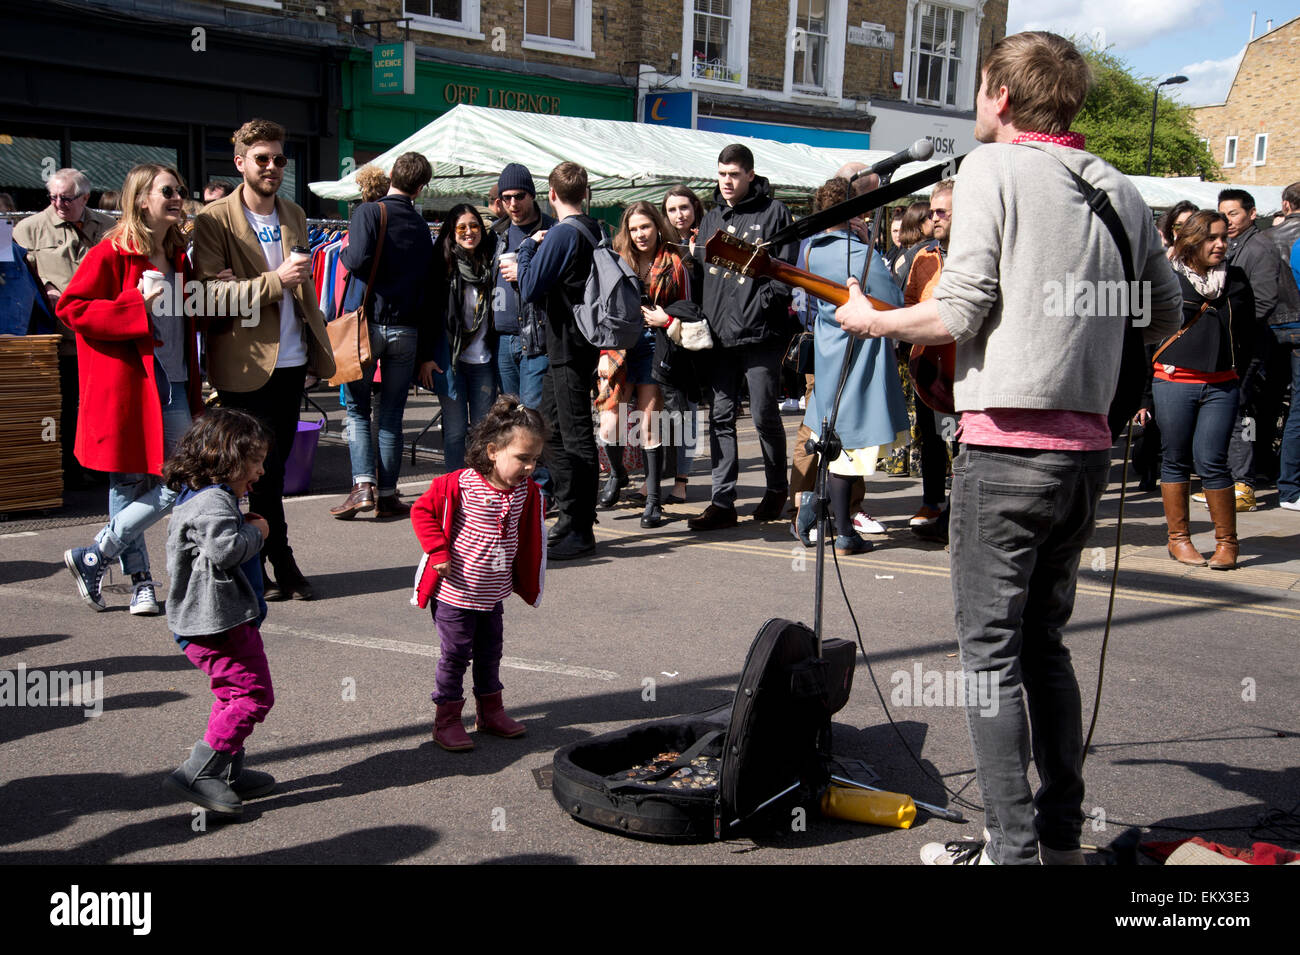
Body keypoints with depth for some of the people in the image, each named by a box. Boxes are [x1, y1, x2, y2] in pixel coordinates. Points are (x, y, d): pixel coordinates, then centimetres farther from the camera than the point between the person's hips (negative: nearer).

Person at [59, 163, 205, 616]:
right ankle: (140, 580, 16)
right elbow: (71, 307, -12)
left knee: (179, 484, 2)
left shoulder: (177, 256, 14)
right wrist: (135, 304, -20)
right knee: (128, 486, 1)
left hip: (174, 389, 7)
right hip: (126, 387, -7)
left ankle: (94, 555, 15)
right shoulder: (111, 254, -8)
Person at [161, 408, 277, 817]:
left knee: (234, 694, 21)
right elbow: (224, 550, -33)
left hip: (203, 622, 11)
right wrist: (255, 532, -14)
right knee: (254, 694, -8)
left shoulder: (196, 498, 16)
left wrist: (244, 527, 14)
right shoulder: (214, 501, -18)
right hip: (220, 622, -11)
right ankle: (197, 774, -6)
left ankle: (228, 773, 29)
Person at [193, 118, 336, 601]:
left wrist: (318, 347, 12)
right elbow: (210, 291, -13)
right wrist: (275, 281, -22)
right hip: (246, 365, -6)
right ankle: (283, 567, 9)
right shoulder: (214, 219, -5)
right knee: (262, 471, -2)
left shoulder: (294, 216, 16)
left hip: (291, 362, 6)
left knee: (272, 470, 9)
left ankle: (256, 568, 17)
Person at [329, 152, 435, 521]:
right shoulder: (422, 226, 9)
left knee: (356, 408, 7)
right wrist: (427, 345, 16)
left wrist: (344, 253, 3)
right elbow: (428, 284, 12)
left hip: (367, 323, -3)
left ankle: (363, 485, -7)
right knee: (392, 414, 8)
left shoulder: (369, 212, -5)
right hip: (406, 330, 3)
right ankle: (387, 496, 10)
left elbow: (359, 259, -21)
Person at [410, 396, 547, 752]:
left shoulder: (527, 492, -2)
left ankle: (490, 711, 34)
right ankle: (447, 719, 17)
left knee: (490, 653, 18)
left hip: (494, 594, 6)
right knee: (455, 655, 4)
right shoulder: (460, 485, -21)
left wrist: (526, 581, 13)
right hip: (455, 593, -6)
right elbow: (422, 511, -13)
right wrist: (439, 551, -18)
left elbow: (528, 537, 14)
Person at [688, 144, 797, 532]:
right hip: (719, 335, 5)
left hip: (760, 335, -5)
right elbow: (699, 270, 20)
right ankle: (722, 501, 6)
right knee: (721, 417, 3)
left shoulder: (773, 212, 1)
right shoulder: (712, 218, 18)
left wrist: (763, 306, -15)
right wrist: (700, 317, 7)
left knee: (765, 415, 2)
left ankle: (777, 489, 22)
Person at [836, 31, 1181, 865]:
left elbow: (959, 313, -13)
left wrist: (871, 320, 2)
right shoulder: (1121, 191, 13)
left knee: (991, 649, 0)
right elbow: (1168, 318, 18)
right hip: (1087, 445, 7)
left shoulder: (993, 168, -5)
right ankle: (1062, 835, 23)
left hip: (1007, 444, -7)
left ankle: (1013, 848, 2)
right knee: (1045, 639, 17)